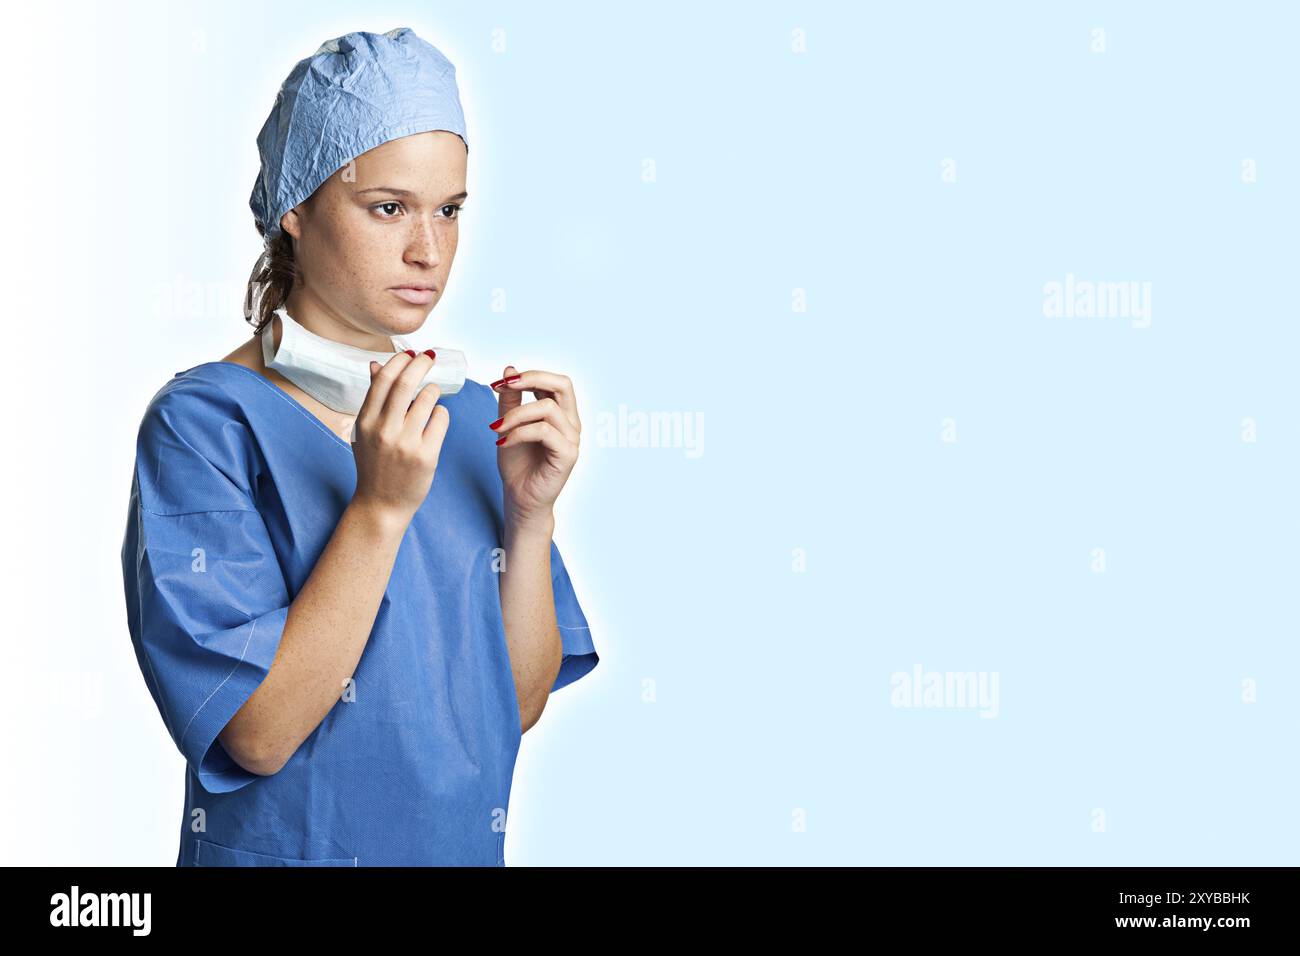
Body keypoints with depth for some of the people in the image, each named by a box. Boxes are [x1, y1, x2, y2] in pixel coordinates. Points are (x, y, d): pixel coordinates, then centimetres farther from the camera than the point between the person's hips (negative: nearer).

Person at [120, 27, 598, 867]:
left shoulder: (471, 416, -1)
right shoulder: (204, 424, -15)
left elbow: (520, 705, -3)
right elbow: (257, 734, -21)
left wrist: (532, 510, -15)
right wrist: (381, 508, -26)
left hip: (470, 843, 5)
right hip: (284, 844, -4)